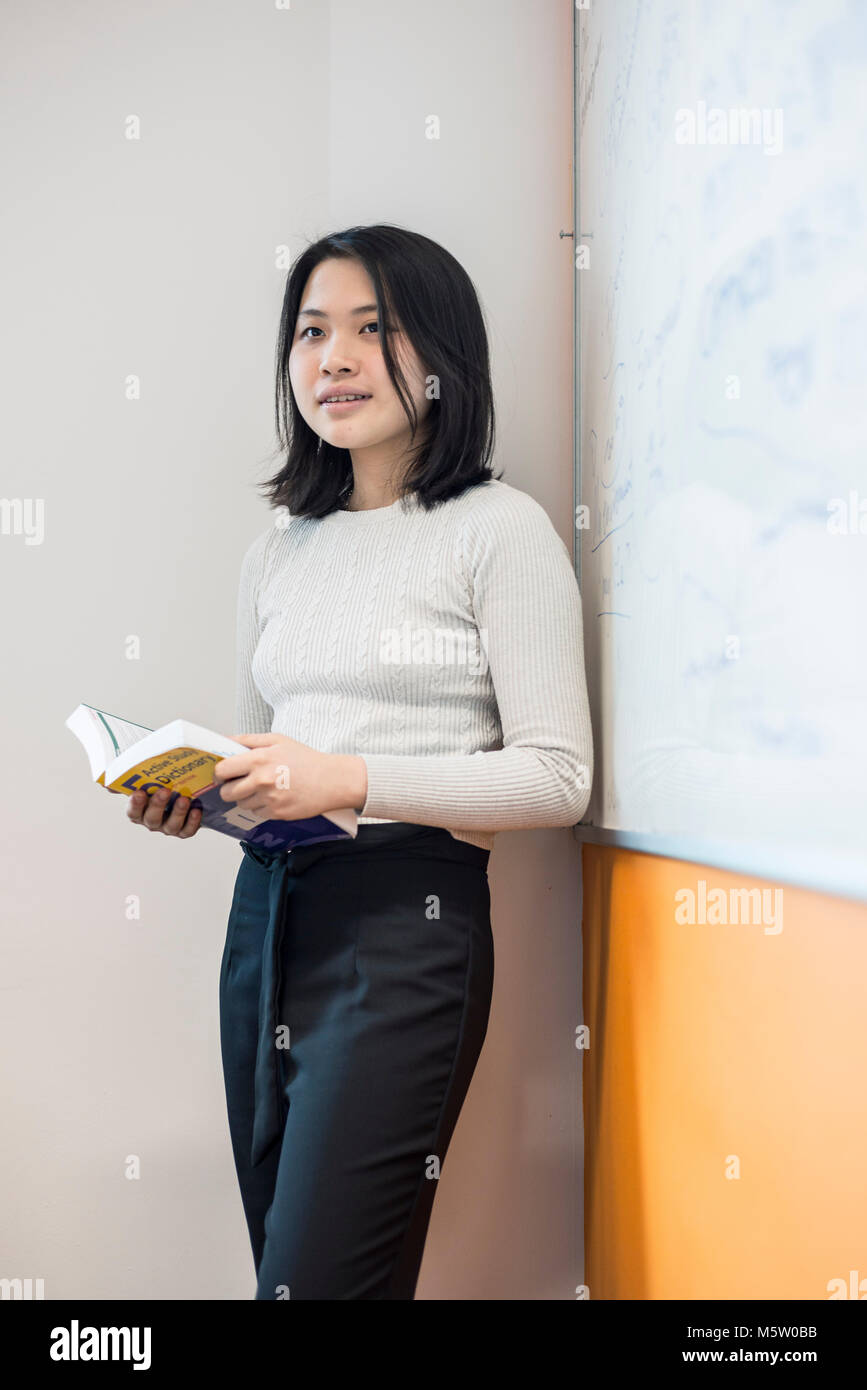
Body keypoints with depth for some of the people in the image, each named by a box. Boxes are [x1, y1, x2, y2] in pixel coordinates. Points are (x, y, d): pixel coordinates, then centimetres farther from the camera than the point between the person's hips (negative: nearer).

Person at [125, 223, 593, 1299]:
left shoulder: (499, 529, -4)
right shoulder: (278, 551, 15)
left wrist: (350, 780, -17)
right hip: (265, 910, 6)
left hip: (406, 917, -6)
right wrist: (193, 797, 0)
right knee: (279, 1251, 11)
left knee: (315, 1279, -8)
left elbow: (558, 777, -9)